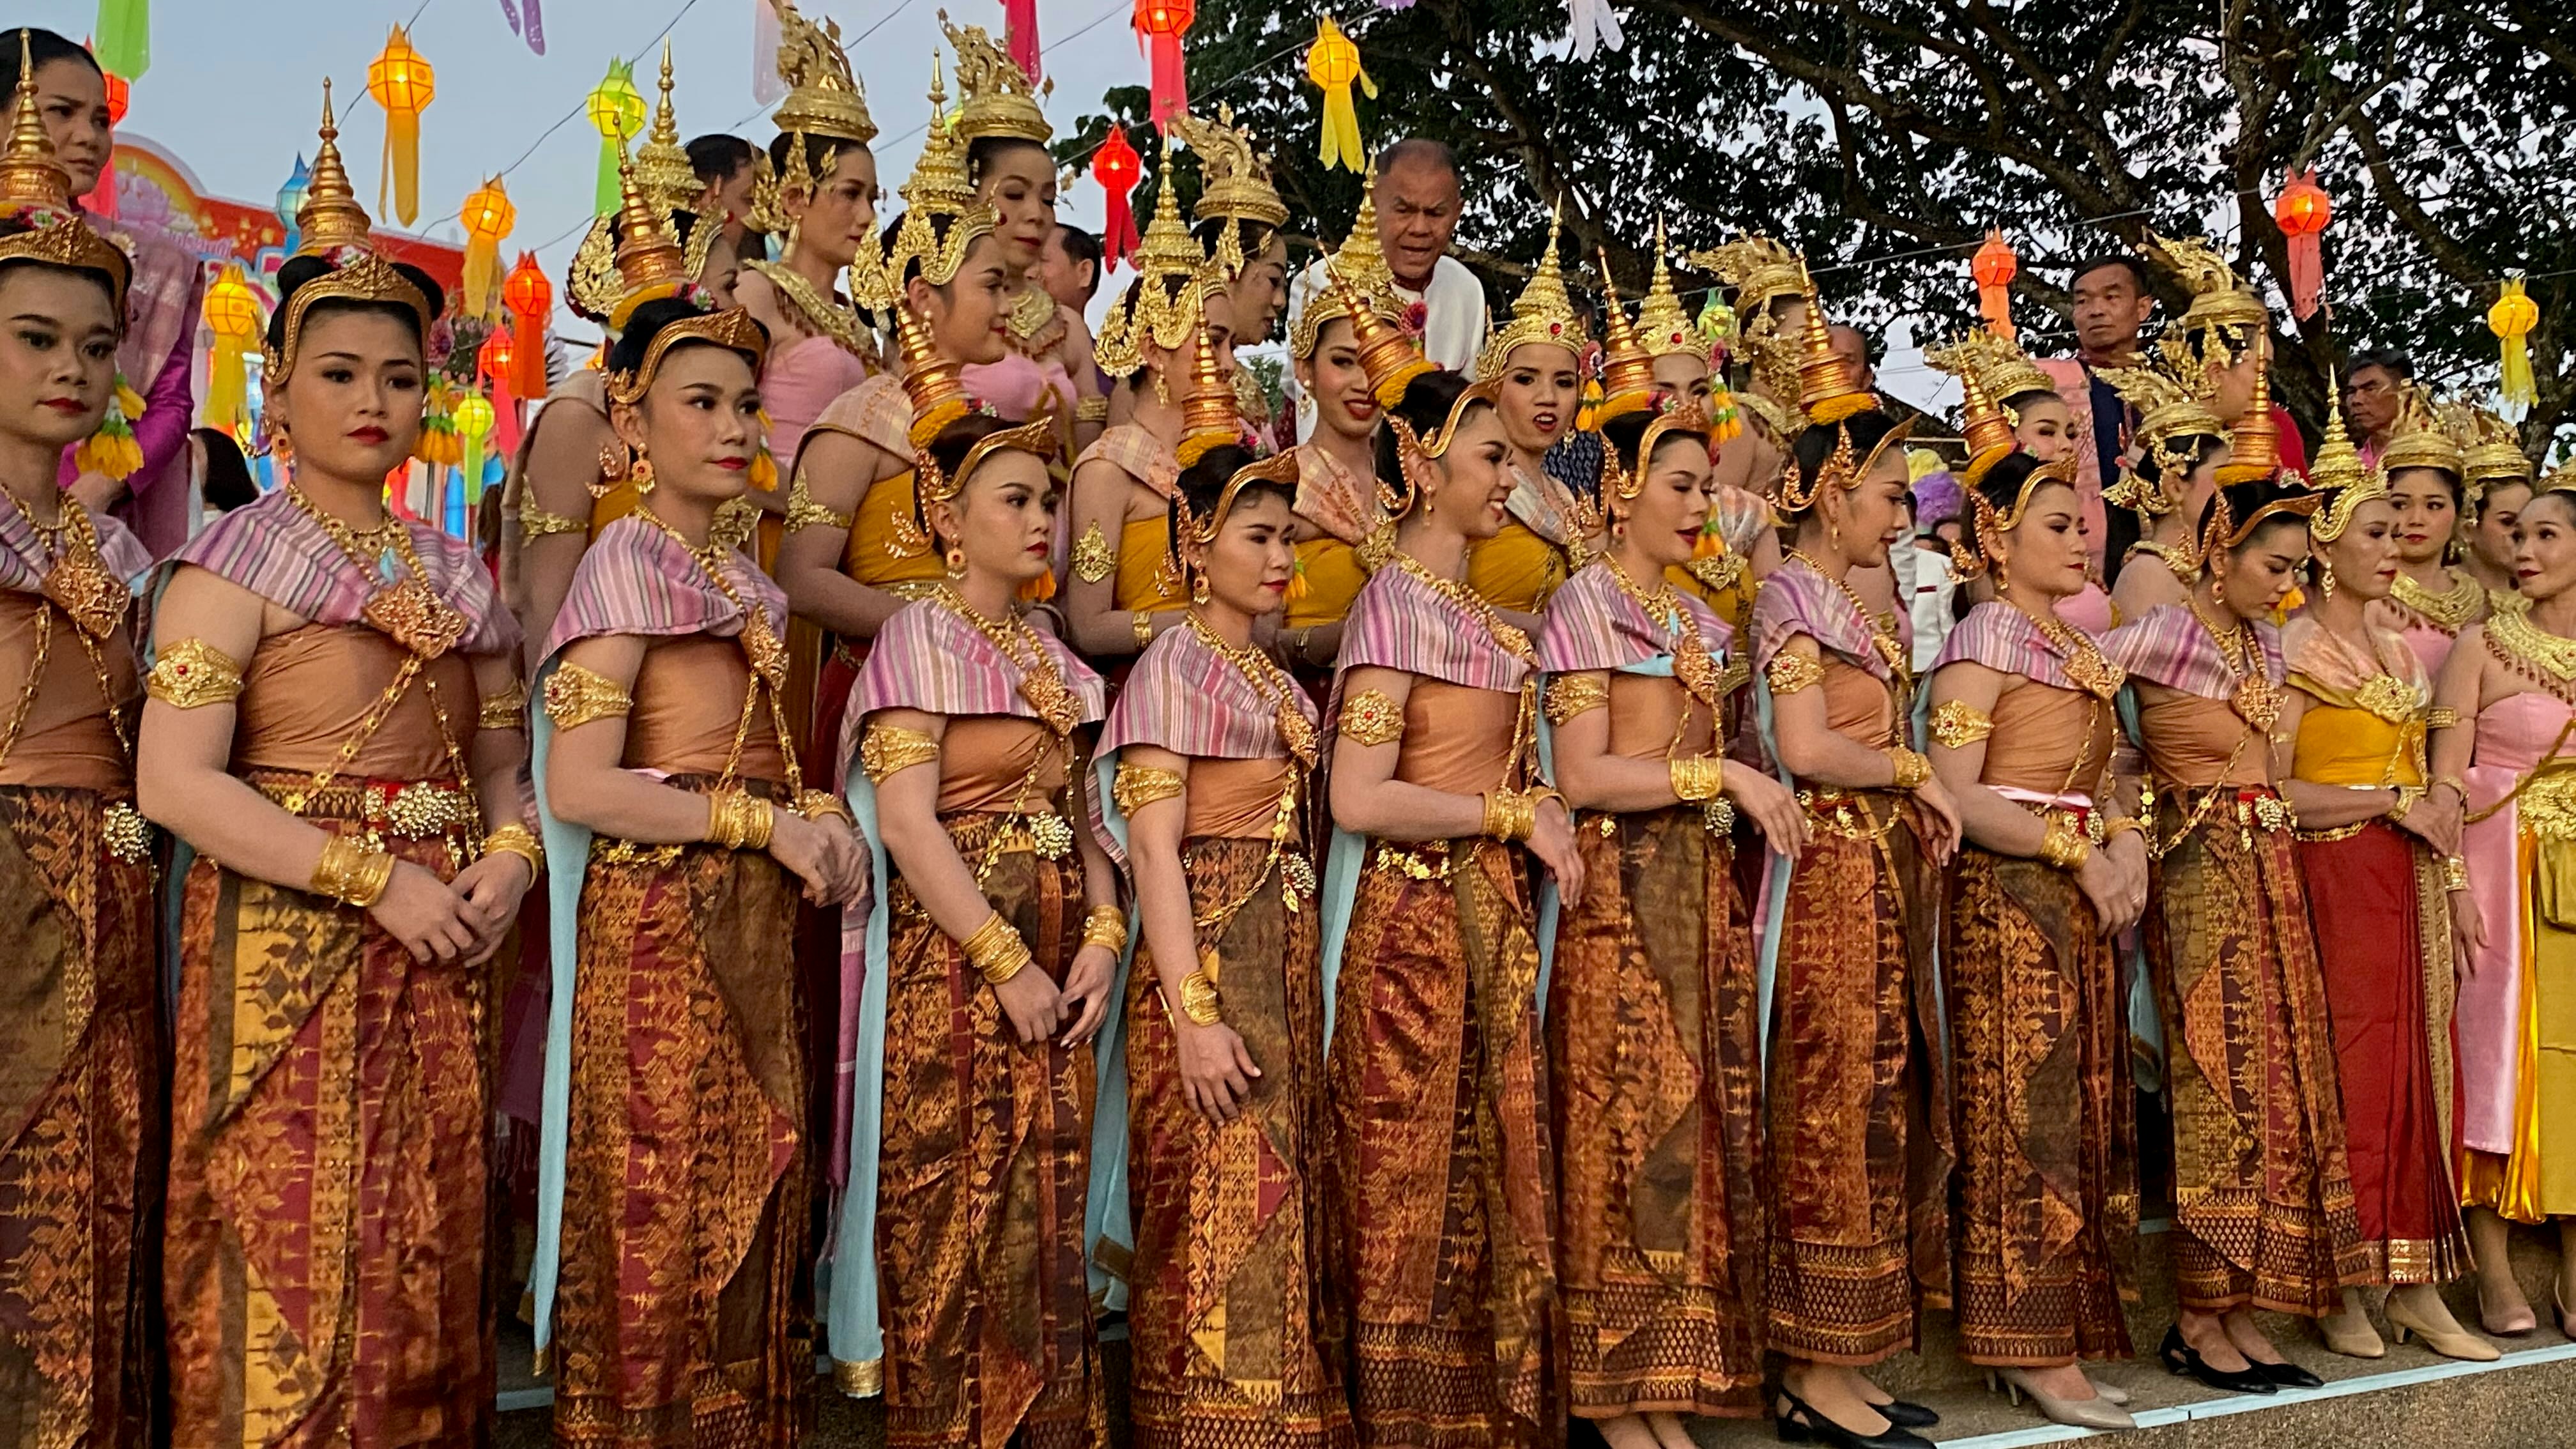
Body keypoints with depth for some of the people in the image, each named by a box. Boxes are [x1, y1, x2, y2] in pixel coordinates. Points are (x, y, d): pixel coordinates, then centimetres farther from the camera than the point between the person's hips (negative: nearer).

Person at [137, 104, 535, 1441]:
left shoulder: (459, 577, 15)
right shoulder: (236, 562, -1)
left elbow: (504, 762, 17)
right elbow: (174, 781, -12)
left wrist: (509, 857, -5)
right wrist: (378, 879, -17)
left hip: (439, 951, 5)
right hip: (286, 943, -5)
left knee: (425, 1260, 8)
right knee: (291, 1259, -3)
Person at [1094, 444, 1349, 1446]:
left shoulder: (1277, 680, 16)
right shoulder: (1173, 667, -5)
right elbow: (1152, 846, -13)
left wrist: (1299, 969, 6)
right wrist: (1194, 1015, -20)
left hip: (1289, 950, 7)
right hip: (1210, 949, -7)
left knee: (1282, 1198, 9)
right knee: (1219, 1209, -5)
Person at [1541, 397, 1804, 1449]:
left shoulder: (1696, 618, 18)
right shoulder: (1586, 603, -4)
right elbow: (1582, 775, -14)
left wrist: (1753, 795, 1)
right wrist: (1724, 776, -16)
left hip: (1707, 886, 7)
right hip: (1626, 889, -7)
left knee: (1704, 1119, 7)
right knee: (1629, 1121, -4)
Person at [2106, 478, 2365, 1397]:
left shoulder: (2266, 645, 13)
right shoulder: (2163, 634, -10)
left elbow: (2265, 765, 17)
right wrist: (2149, 767, -11)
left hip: (2268, 871, 8)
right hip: (2200, 878, -8)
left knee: (2278, 1085, 7)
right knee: (2221, 1086, -5)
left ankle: (2239, 1312, 14)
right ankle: (2198, 1322, 5)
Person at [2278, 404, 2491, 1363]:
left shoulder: (2394, 646, 16)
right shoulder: (2296, 647, -6)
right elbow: (2272, 789, -15)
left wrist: (2442, 797, 3)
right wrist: (2394, 799, -15)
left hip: (2411, 878, 7)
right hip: (2339, 877, -7)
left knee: (2418, 1067, 6)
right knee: (2351, 1072, -5)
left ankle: (2416, 1282, 13)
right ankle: (2340, 1287, 4)